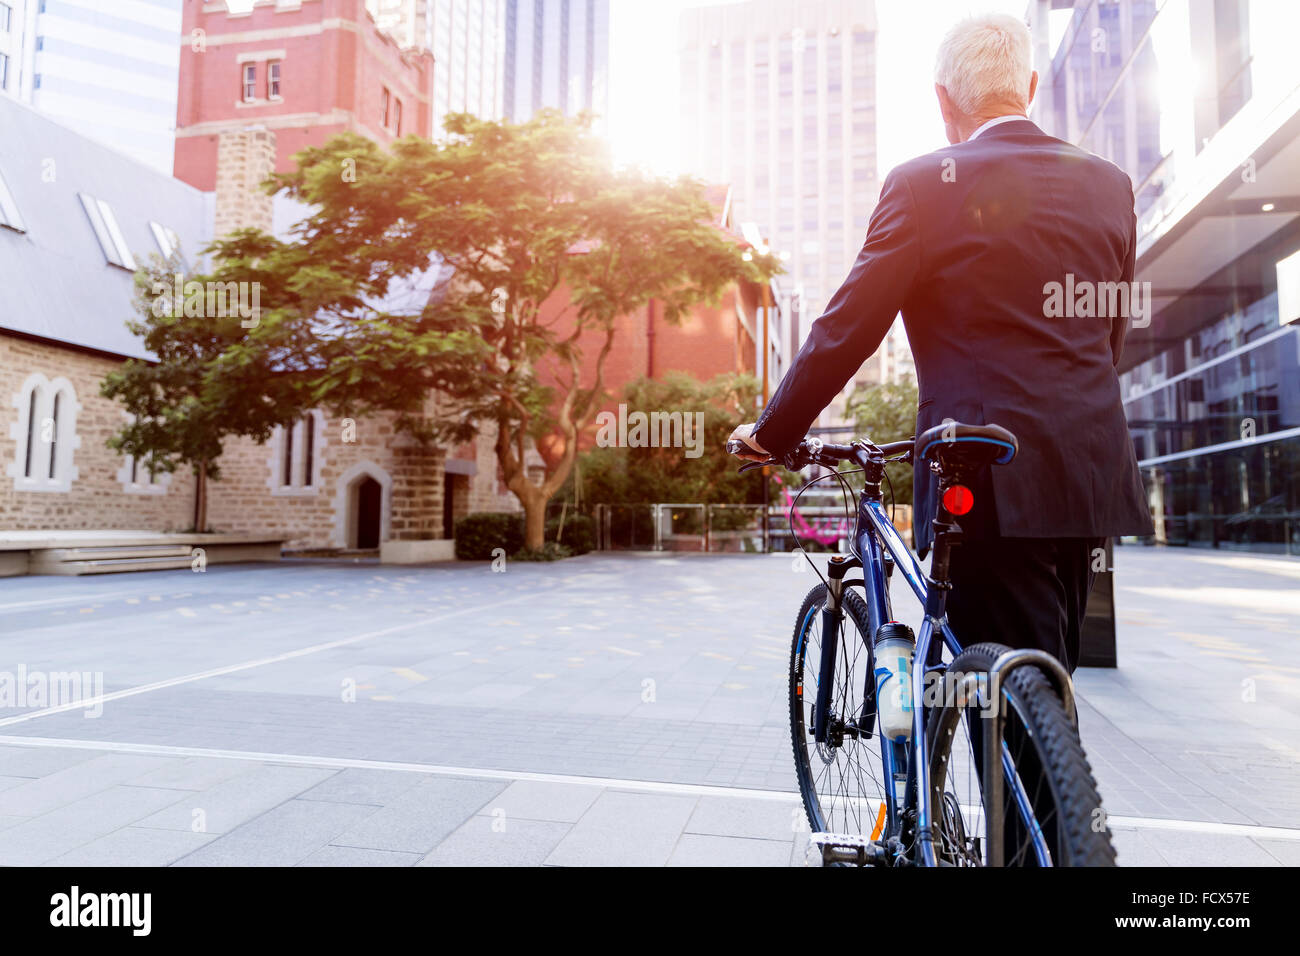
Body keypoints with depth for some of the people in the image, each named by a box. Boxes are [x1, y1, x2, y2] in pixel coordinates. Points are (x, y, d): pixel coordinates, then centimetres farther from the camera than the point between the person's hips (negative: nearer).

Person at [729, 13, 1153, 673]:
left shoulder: (922, 185, -6)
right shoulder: (1109, 184, 11)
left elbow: (845, 331, -7)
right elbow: (1112, 332, 19)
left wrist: (770, 434, 4)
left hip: (988, 481, -6)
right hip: (1092, 473, 7)